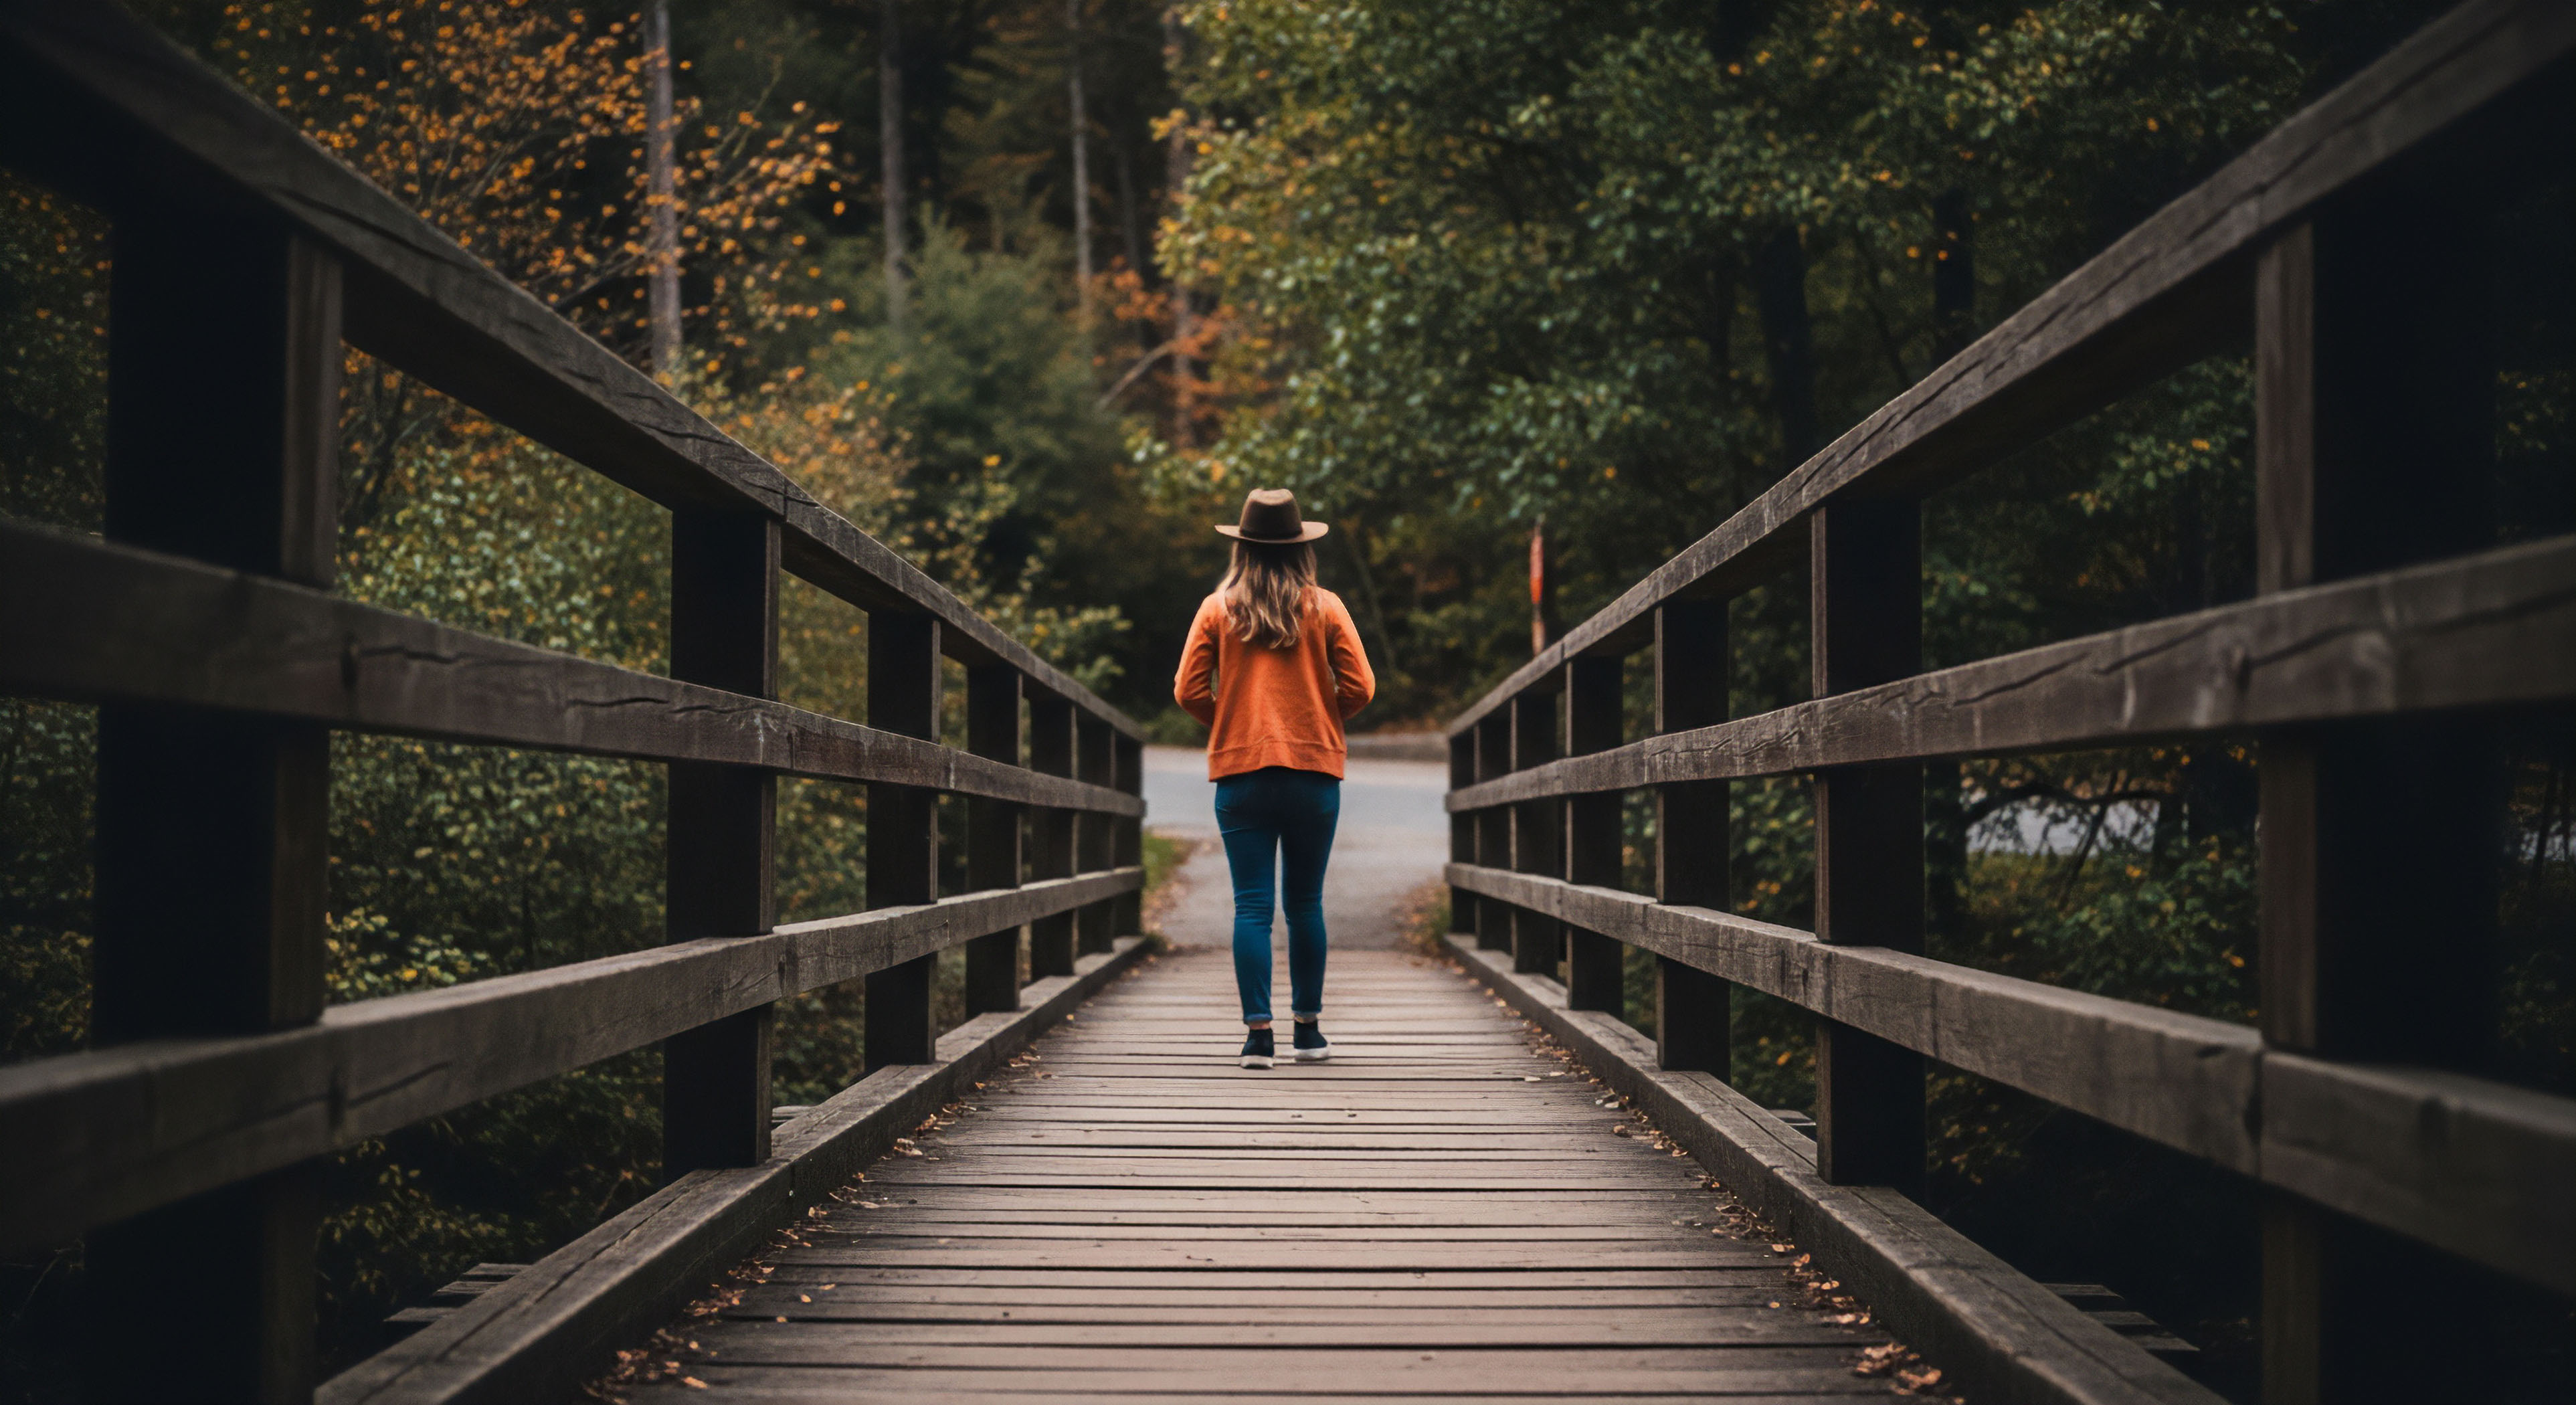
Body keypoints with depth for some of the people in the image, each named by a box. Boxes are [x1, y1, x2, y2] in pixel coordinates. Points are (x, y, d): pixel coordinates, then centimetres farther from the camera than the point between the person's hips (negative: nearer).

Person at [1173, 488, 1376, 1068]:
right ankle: (1308, 1029, 17)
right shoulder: (1324, 608, 1)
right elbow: (1359, 688, -3)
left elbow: (1189, 690, -2)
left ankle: (1258, 1032, -8)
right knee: (1305, 903, 11)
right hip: (1314, 767, 0)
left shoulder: (1218, 608, 2)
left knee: (1251, 905, -1)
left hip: (1240, 770, 0)